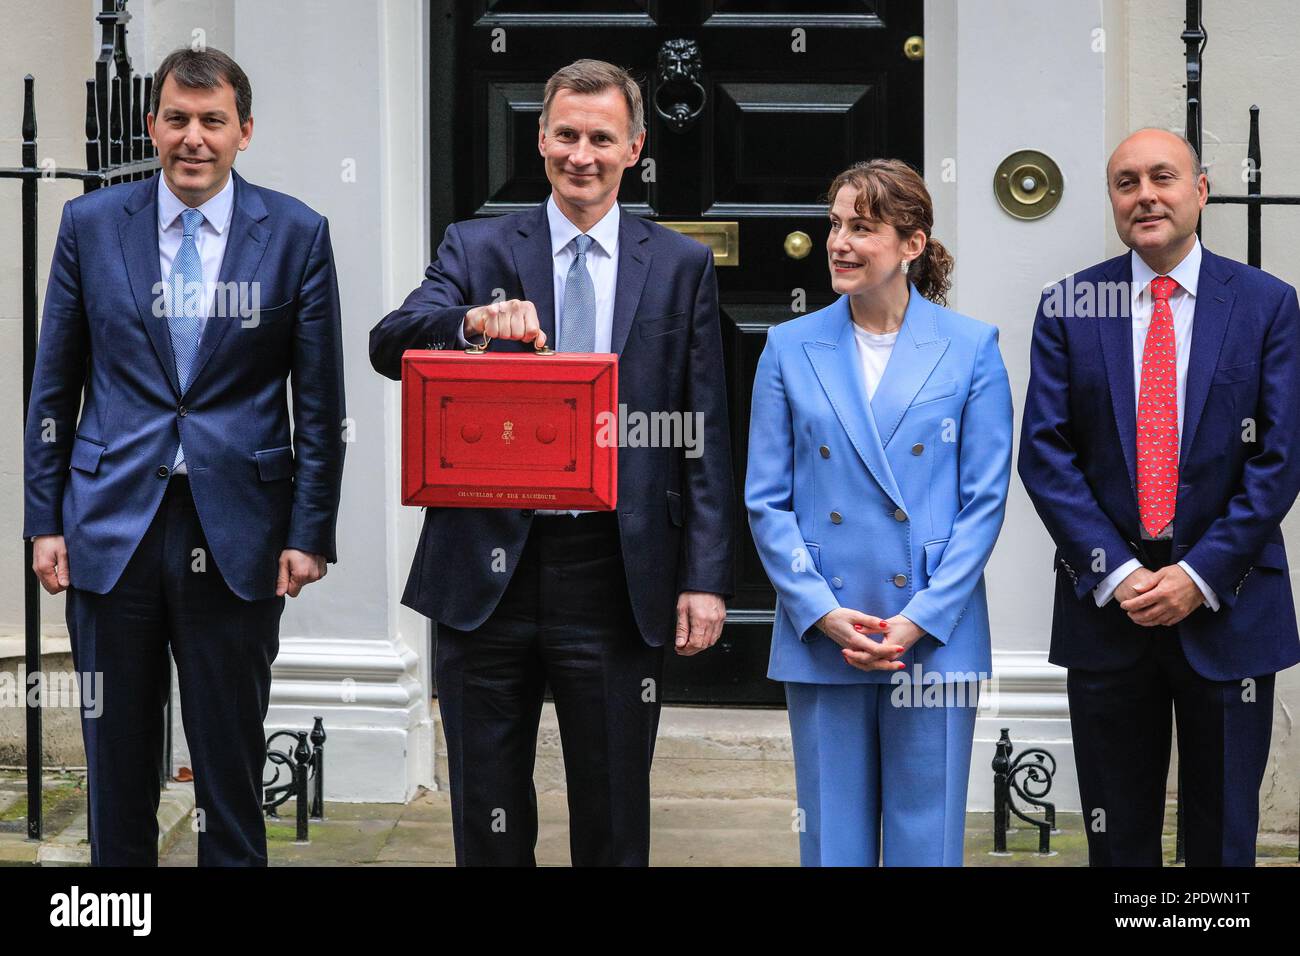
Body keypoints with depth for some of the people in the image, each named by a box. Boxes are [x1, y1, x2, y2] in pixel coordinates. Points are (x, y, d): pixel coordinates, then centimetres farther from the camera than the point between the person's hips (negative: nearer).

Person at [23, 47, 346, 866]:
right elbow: (55, 386, 8)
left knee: (233, 761, 6)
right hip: (112, 526, 1)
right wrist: (45, 520, 4)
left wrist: (310, 532, -3)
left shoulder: (295, 234, 0)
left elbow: (321, 401, 2)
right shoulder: (91, 225, 4)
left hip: (236, 531, -1)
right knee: (118, 761, 8)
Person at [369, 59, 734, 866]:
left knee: (614, 823, 7)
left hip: (617, 574, 0)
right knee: (489, 816, 10)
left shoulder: (682, 266, 6)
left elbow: (706, 436, 3)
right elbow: (389, 347, -9)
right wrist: (474, 320, -30)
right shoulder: (477, 248, 6)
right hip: (491, 566, 1)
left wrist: (706, 578, -5)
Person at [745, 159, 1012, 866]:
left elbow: (985, 499, -1)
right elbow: (766, 501, 3)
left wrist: (920, 620, -10)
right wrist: (823, 613, -9)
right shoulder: (791, 348, 4)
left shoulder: (971, 348, 1)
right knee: (833, 840, 8)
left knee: (927, 843, 5)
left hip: (935, 642, -1)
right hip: (820, 641, 1)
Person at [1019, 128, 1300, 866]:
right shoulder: (1070, 307, 3)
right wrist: (1115, 573, -11)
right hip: (1105, 606, 1)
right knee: (1118, 838, 9)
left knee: (1224, 836, 8)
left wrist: (1200, 574, -12)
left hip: (1228, 606, -1)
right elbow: (1045, 453, -1)